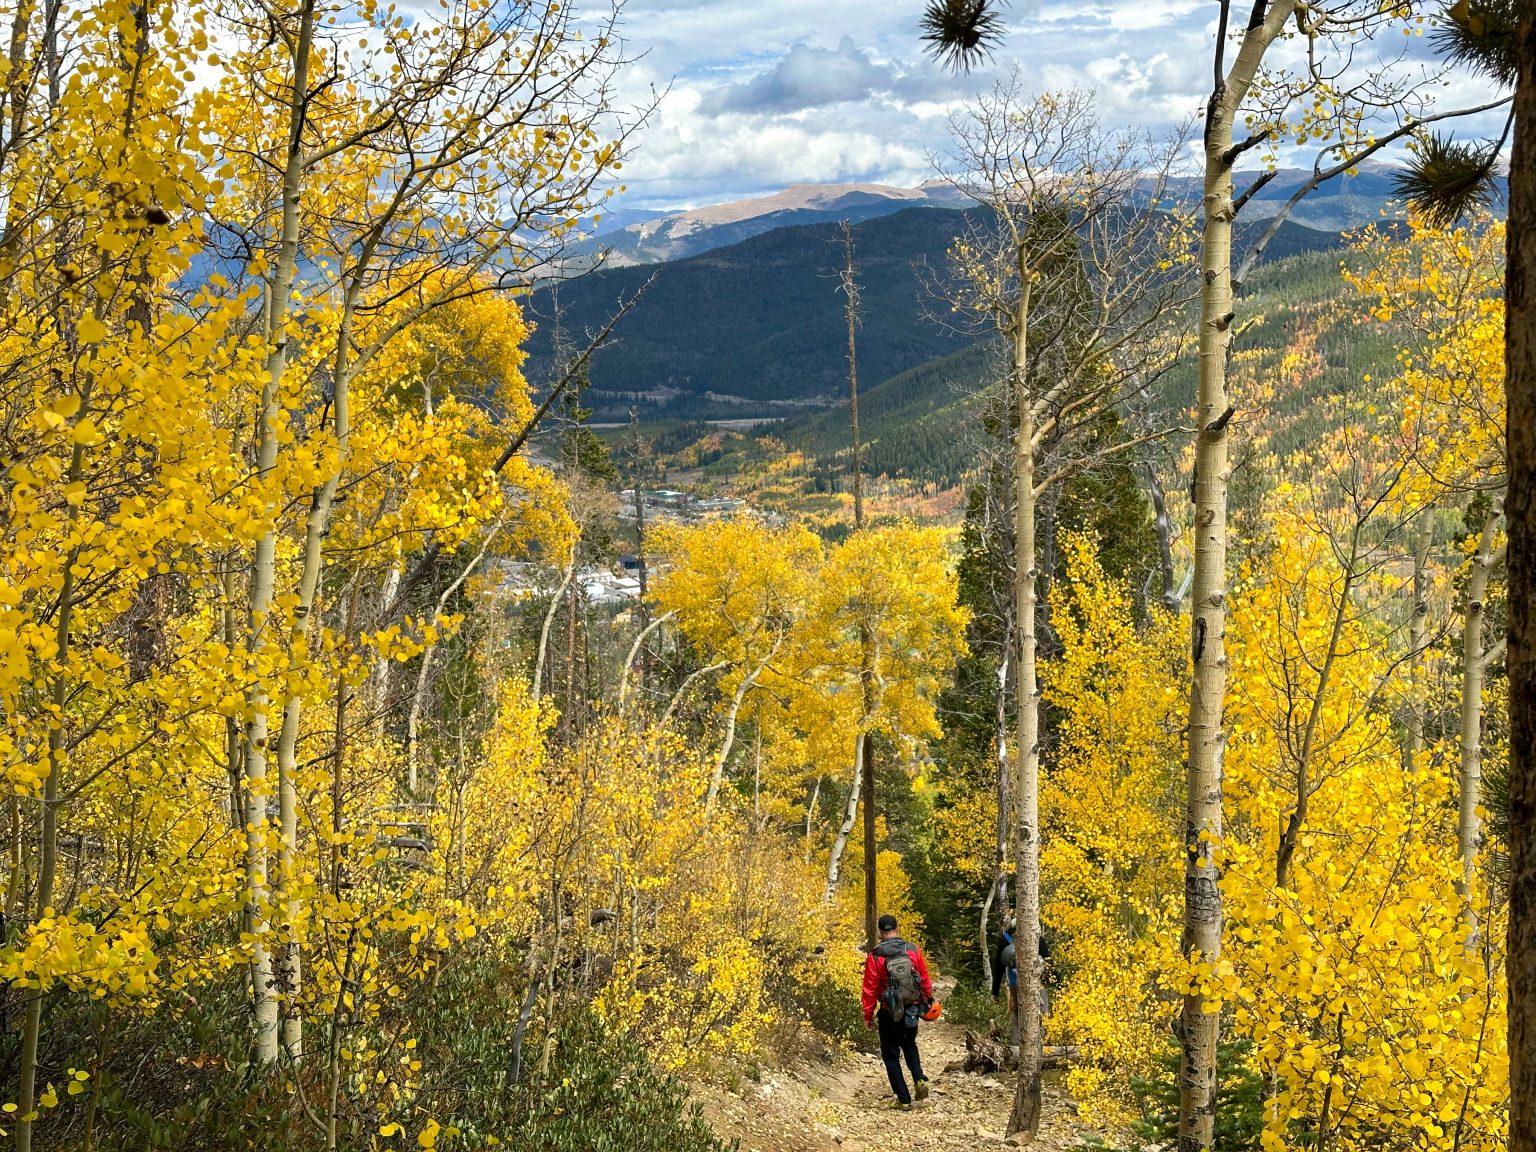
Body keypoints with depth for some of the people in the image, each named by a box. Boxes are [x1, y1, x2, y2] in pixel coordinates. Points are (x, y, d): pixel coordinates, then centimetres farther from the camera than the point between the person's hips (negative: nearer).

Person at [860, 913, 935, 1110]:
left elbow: (870, 989, -9)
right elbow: (925, 979, 1)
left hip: (890, 1013, -3)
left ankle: (904, 1099, 8)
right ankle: (919, 1079, 6)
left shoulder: (875, 957, -13)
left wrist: (868, 1015, 0)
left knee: (891, 1055, 11)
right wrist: (928, 1000, 17)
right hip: (913, 1010, 3)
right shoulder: (913, 950, -6)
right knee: (909, 1045, 28)